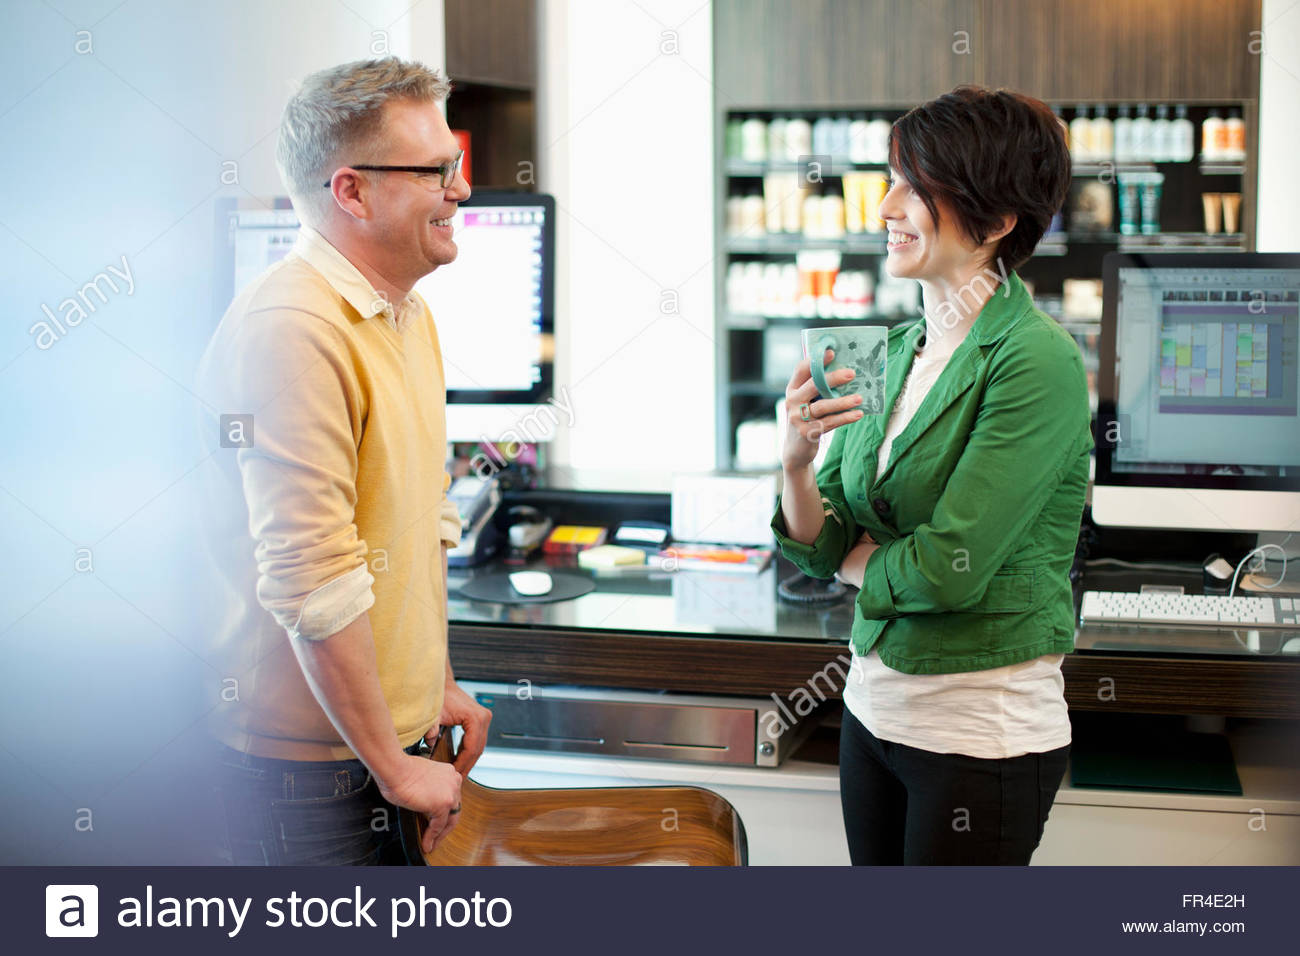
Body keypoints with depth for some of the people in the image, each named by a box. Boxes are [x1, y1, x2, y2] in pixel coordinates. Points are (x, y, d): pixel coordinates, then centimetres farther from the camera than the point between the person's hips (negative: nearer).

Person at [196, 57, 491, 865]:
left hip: (392, 741, 9)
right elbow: (312, 582, -25)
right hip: (309, 771, -9)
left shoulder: (411, 316, 11)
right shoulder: (291, 329, -22)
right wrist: (396, 770, -18)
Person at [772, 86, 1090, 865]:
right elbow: (823, 548, 6)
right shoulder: (898, 349, 6)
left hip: (984, 732, -7)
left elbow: (949, 570, -21)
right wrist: (797, 462, -13)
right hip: (877, 704, 7)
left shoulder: (1038, 362, -17)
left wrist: (858, 561, -3)